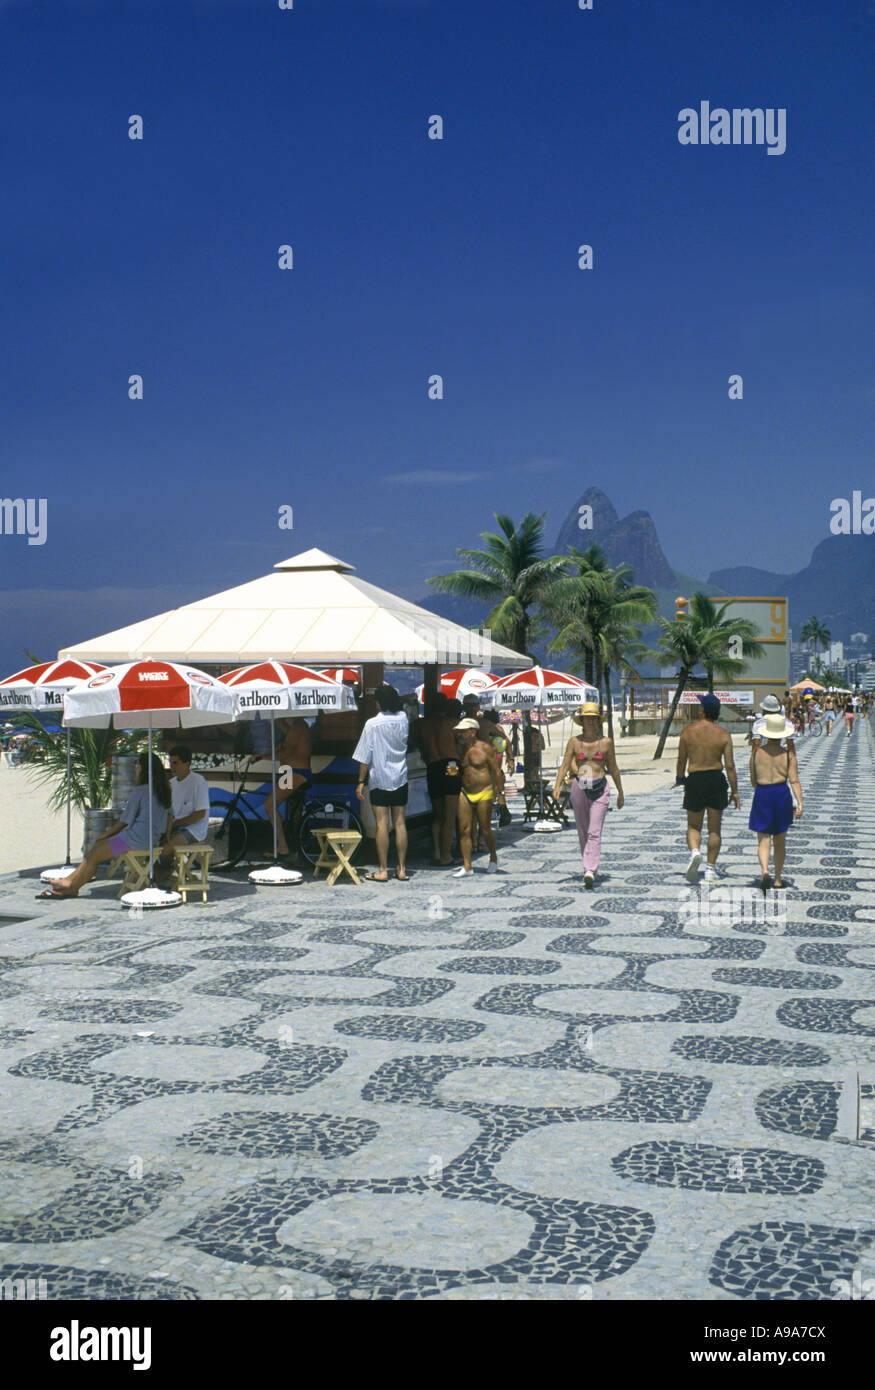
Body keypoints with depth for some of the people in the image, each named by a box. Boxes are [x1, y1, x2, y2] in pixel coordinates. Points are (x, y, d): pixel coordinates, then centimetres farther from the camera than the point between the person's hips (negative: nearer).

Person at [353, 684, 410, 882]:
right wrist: (390, 691, 25)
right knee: (400, 823, 7)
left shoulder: (372, 724, -11)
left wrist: (361, 781, -3)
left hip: (379, 779, -4)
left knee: (382, 824, -3)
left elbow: (365, 757, -9)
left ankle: (383, 871, -1)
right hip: (400, 778, 4)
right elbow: (400, 708, 29)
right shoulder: (403, 719, 1)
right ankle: (402, 869, 9)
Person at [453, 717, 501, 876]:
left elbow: (496, 771, -6)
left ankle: (493, 858, 30)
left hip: (484, 793, -5)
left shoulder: (485, 748, -7)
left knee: (485, 830, 3)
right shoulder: (460, 749, 9)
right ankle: (466, 867, 0)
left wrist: (498, 793, -10)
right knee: (464, 830, -3)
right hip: (465, 793, 5)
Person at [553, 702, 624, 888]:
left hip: (600, 788, -2)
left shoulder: (606, 742, 3)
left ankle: (590, 871, -21)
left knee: (594, 832, -12)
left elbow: (613, 768, 11)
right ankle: (589, 866, 24)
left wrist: (620, 792, 15)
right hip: (579, 788, 2)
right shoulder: (574, 742, 3)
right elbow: (565, 765, -3)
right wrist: (557, 786, -17)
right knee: (583, 832, 10)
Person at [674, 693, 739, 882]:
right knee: (714, 828, 12)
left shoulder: (688, 731, -3)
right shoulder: (723, 734, -3)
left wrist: (680, 779, 20)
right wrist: (734, 791, 1)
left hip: (695, 780, 0)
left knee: (693, 826, 11)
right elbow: (730, 765, -5)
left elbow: (681, 760, 2)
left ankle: (694, 851, -19)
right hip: (716, 780, 0)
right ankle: (710, 868, 13)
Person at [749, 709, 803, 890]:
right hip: (782, 794, 1)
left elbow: (753, 781, 6)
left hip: (762, 795, -1)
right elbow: (794, 780, -9)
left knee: (763, 840, -1)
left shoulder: (756, 752, -1)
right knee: (780, 840, 15)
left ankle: (765, 871, -27)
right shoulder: (788, 753, -2)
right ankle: (778, 879, 20)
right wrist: (800, 803, -9)